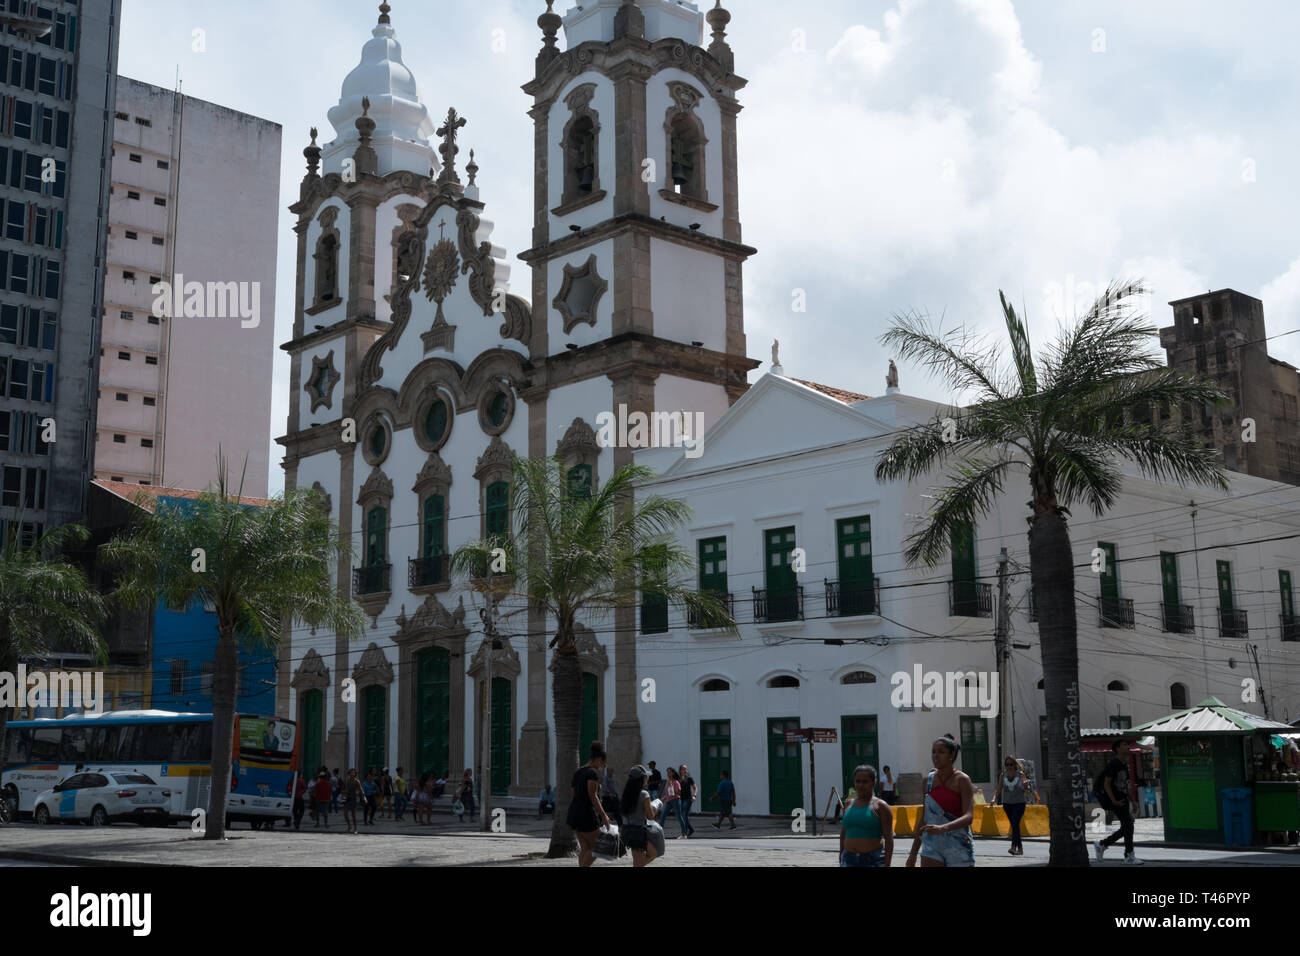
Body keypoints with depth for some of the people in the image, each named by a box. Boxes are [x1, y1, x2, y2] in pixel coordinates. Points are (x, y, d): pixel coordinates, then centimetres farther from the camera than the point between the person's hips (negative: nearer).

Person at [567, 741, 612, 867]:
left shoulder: (578, 772, 15)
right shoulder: (593, 773, -13)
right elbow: (593, 796, -19)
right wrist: (604, 815, -14)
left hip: (574, 814, 9)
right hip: (586, 815, -9)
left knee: (585, 848, 13)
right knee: (596, 848, 2)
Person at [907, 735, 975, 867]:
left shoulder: (962, 780, -7)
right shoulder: (928, 780, 8)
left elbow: (969, 816, -19)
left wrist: (942, 828, -36)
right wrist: (913, 852, 14)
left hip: (958, 847, -3)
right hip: (932, 846, 3)